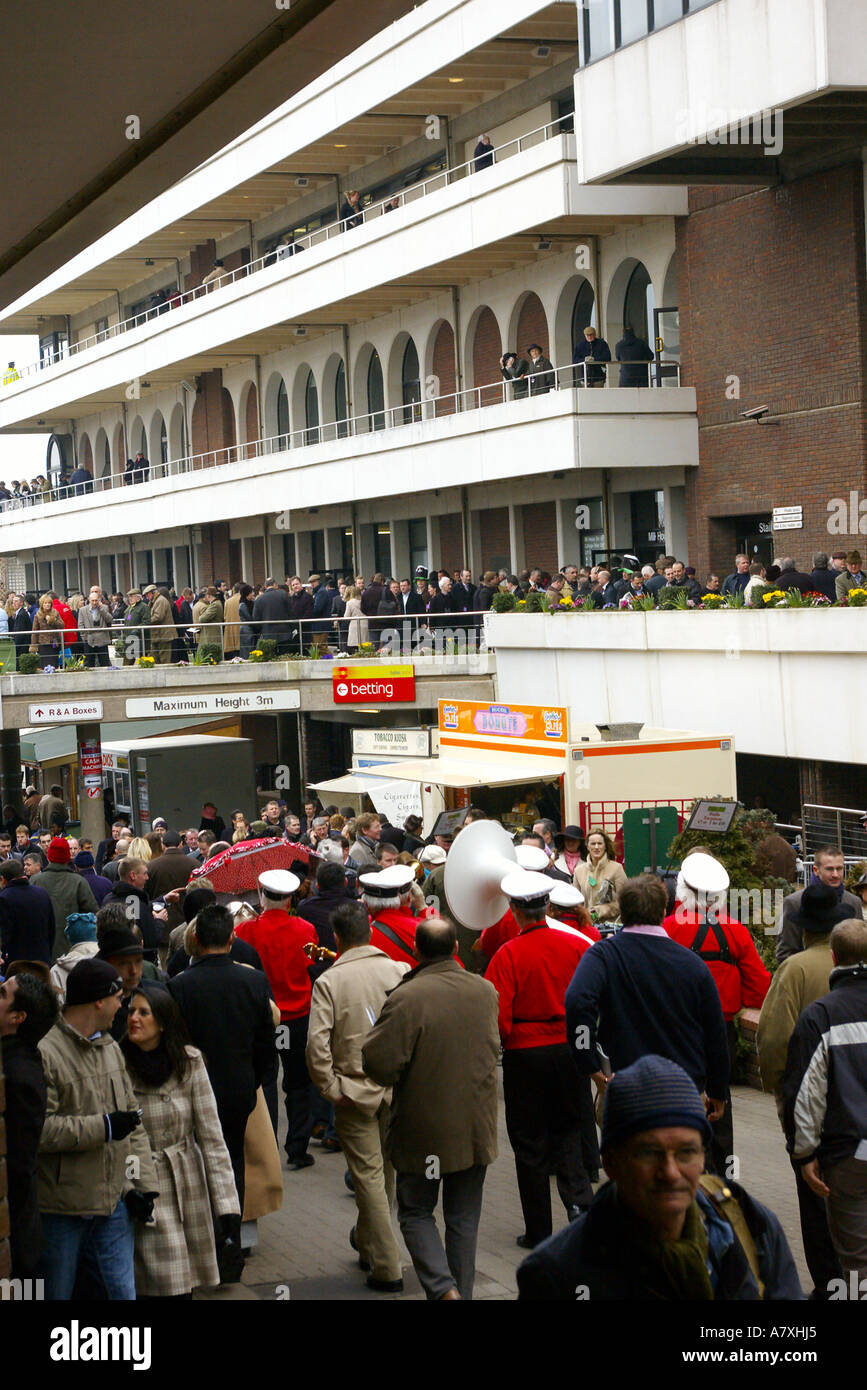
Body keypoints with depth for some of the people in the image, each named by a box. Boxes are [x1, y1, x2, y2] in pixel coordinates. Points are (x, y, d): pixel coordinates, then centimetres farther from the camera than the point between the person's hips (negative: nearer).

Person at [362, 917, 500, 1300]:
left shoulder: (406, 998, -21)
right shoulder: (485, 991, -1)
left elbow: (380, 1064, -22)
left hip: (424, 1128, -4)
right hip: (476, 1125, 5)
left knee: (415, 1213, 10)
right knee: (463, 1218, 15)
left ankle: (443, 1287, -8)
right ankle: (462, 1292, 19)